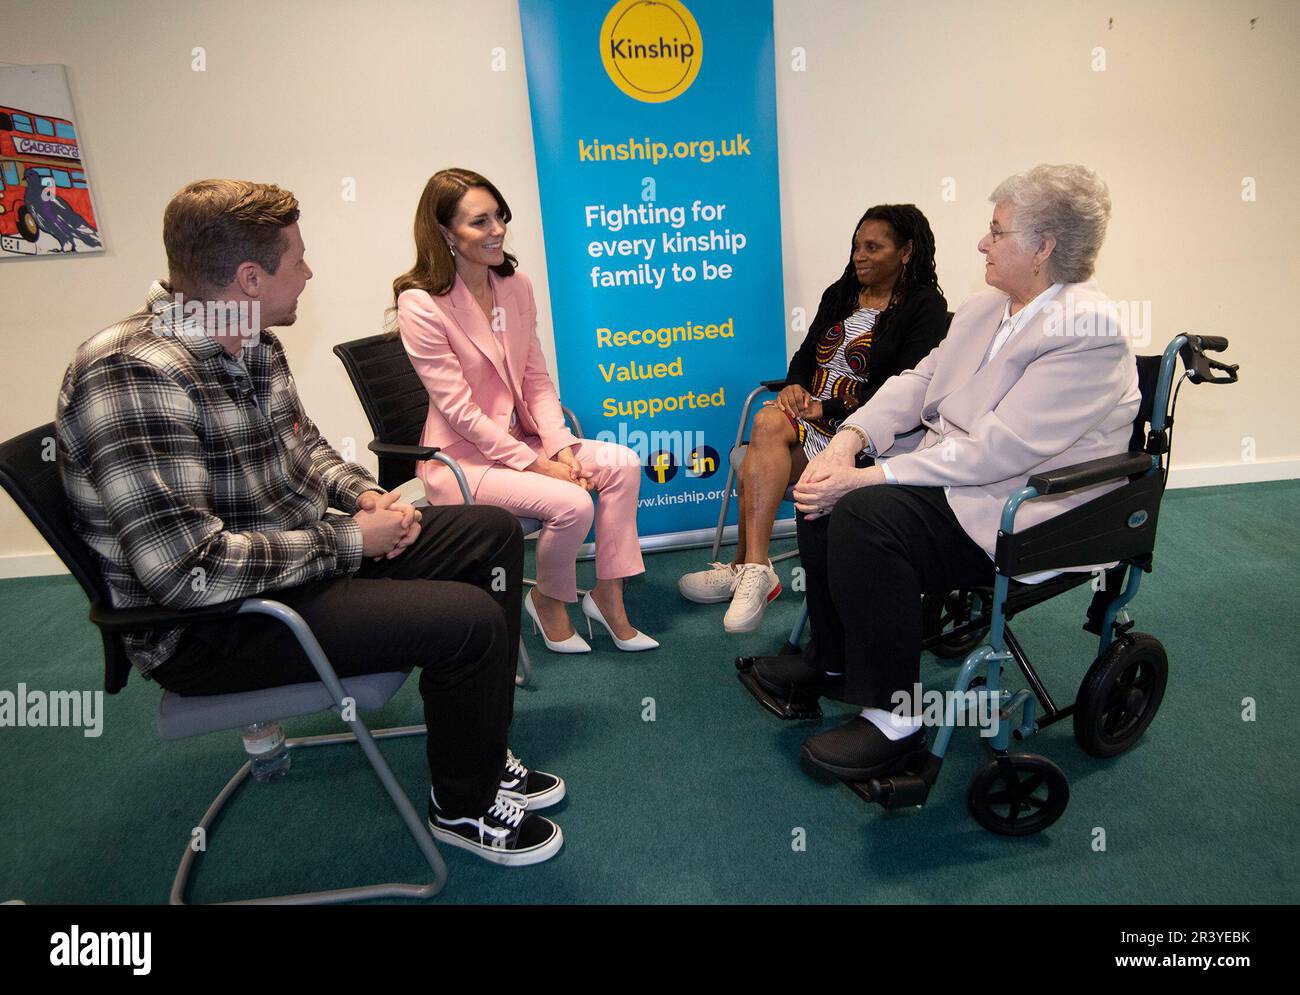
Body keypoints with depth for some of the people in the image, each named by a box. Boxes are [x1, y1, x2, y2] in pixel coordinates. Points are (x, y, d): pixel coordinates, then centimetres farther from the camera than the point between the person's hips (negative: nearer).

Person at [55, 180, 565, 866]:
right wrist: (349, 540, -21)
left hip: (306, 549, 10)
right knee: (469, 620, -24)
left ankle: (481, 751, 19)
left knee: (493, 532, 7)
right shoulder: (132, 379, -26)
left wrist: (364, 494, -1)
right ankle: (462, 808, 7)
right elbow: (191, 572, -31)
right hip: (210, 627, -9)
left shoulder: (252, 346, 3)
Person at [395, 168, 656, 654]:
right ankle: (548, 600, 5)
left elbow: (537, 380, 5)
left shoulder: (516, 285, 4)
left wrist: (560, 447, -10)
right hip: (462, 458, -6)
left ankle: (607, 596, -1)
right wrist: (536, 464, -19)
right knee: (571, 503, -25)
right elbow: (460, 410, -18)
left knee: (622, 463, -13)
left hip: (520, 439, 7)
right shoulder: (420, 304, -15)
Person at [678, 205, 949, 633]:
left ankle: (747, 569, -17)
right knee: (767, 423, -32)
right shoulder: (839, 294, 21)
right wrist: (794, 386, -5)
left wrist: (828, 410, -17)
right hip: (809, 410, 6)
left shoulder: (926, 307, 0)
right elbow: (806, 354, 20)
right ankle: (753, 569, -29)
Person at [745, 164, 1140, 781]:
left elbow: (997, 450, -26)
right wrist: (848, 439, -12)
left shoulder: (1087, 332, -19)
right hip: (950, 470, 9)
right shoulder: (985, 310, 9)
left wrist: (869, 478, -26)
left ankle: (894, 718, -13)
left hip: (1023, 507, -9)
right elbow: (917, 381, 7)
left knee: (864, 516, -28)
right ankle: (832, 660, 12)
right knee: (823, 490, -4)